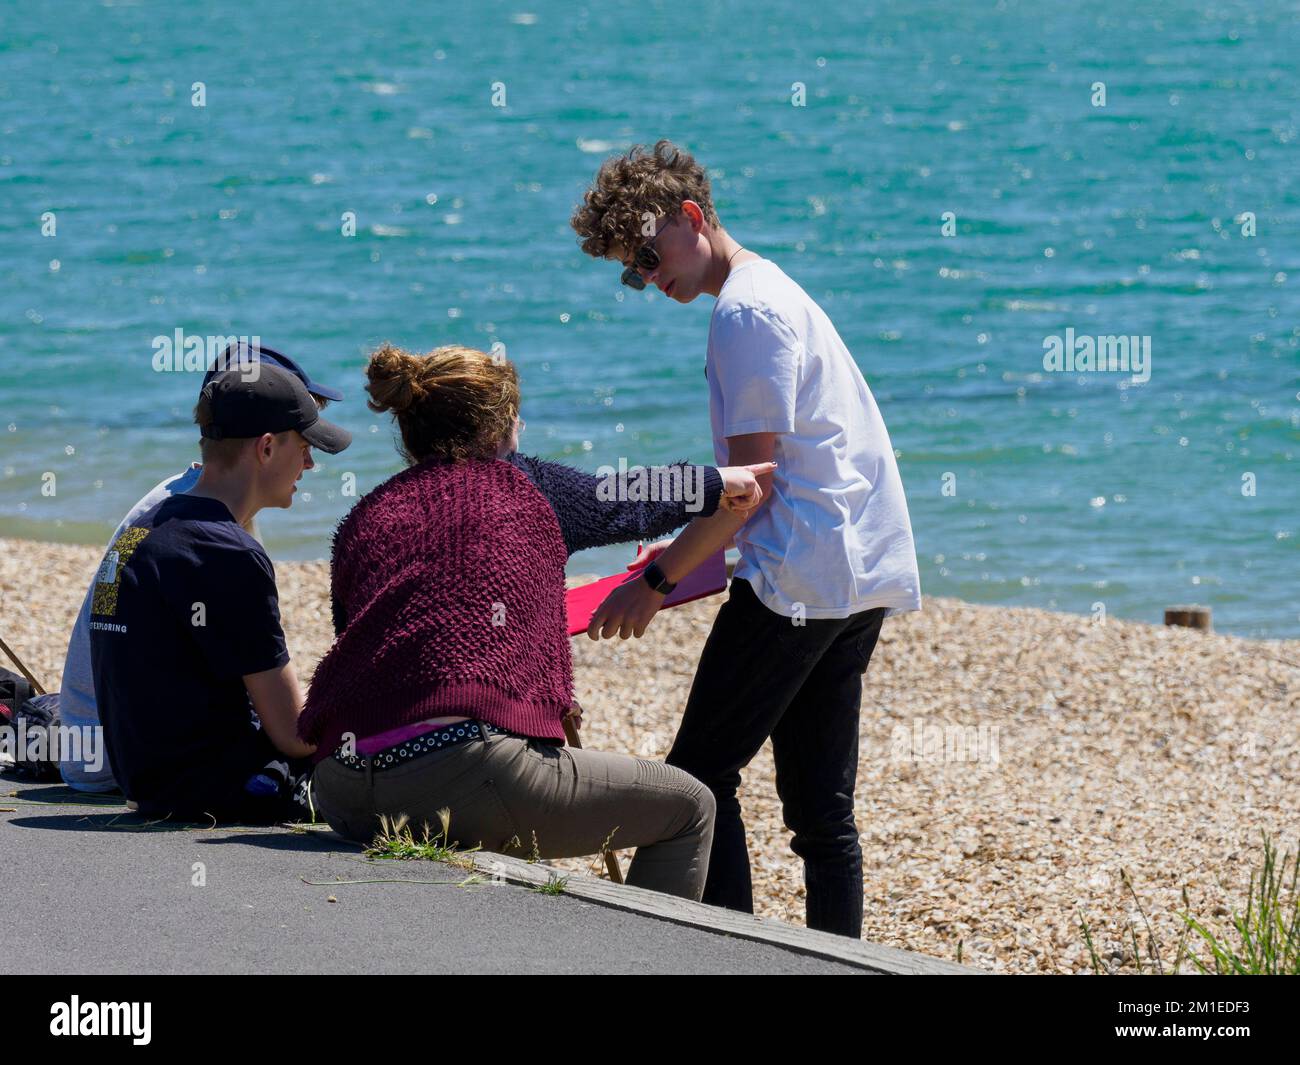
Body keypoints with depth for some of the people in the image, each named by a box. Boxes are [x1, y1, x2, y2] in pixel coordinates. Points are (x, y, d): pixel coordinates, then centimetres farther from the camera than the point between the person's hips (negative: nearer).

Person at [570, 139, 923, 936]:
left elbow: (751, 480, -15)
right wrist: (691, 555, 20)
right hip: (862, 577, 10)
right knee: (820, 807, 9)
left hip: (800, 579, -10)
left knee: (699, 779, -6)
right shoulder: (773, 291, 20)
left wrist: (659, 581, -10)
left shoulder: (747, 312, -11)